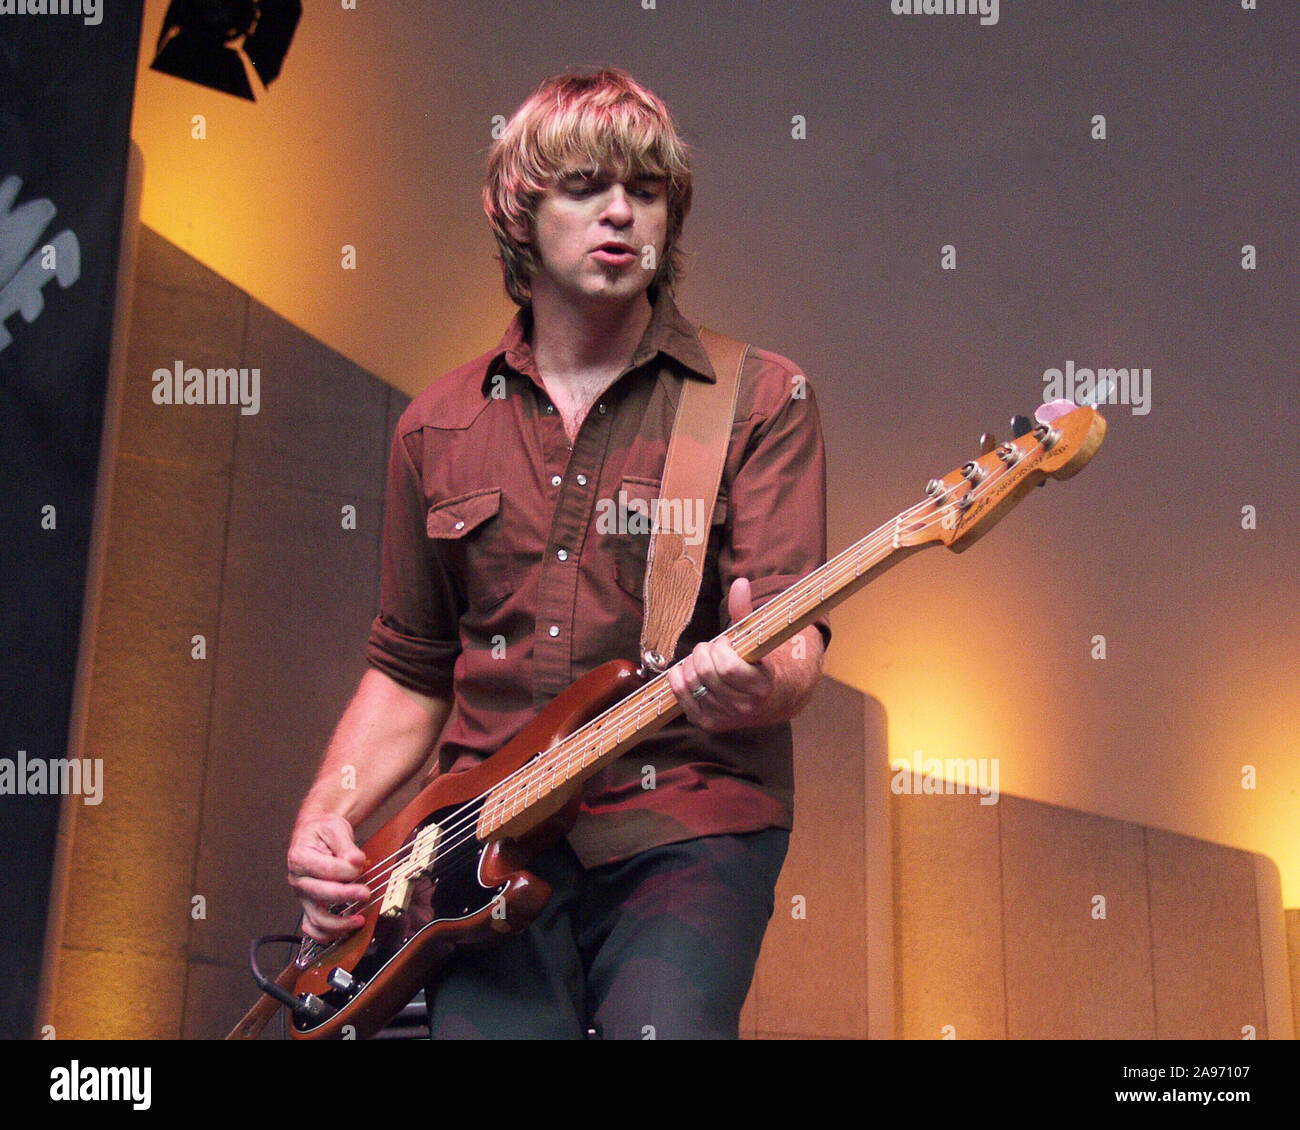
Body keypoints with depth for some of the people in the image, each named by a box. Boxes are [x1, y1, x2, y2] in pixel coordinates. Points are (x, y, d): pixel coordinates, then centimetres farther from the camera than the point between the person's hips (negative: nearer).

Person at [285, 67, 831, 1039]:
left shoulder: (760, 399, 4)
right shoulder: (439, 428, 14)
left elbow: (796, 647, -6)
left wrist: (758, 683, -29)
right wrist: (326, 818, 5)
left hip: (688, 825, -2)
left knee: (660, 1025, -26)